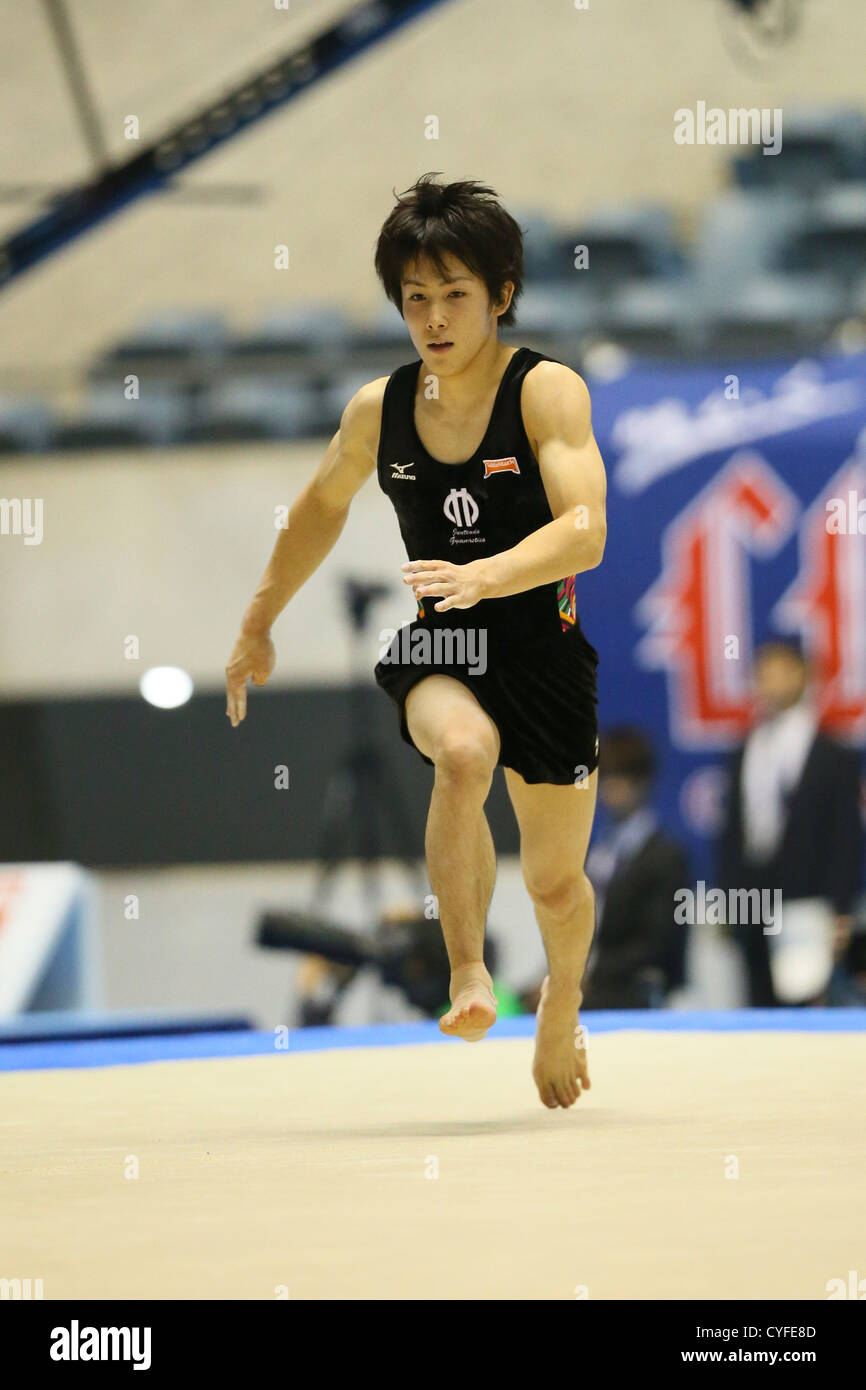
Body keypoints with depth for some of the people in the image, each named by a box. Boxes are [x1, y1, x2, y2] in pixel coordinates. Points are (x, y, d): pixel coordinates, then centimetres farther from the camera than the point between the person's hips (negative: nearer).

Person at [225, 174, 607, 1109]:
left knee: (556, 882, 12)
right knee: (463, 753, -36)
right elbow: (322, 506, 20)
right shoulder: (378, 409, 0)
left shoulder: (547, 392, -12)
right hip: (439, 648, 1)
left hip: (545, 654, -1)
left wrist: (485, 576, -41)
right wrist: (258, 626, 26)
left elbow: (584, 533, -25)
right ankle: (468, 971, -26)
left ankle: (562, 1000, 46)